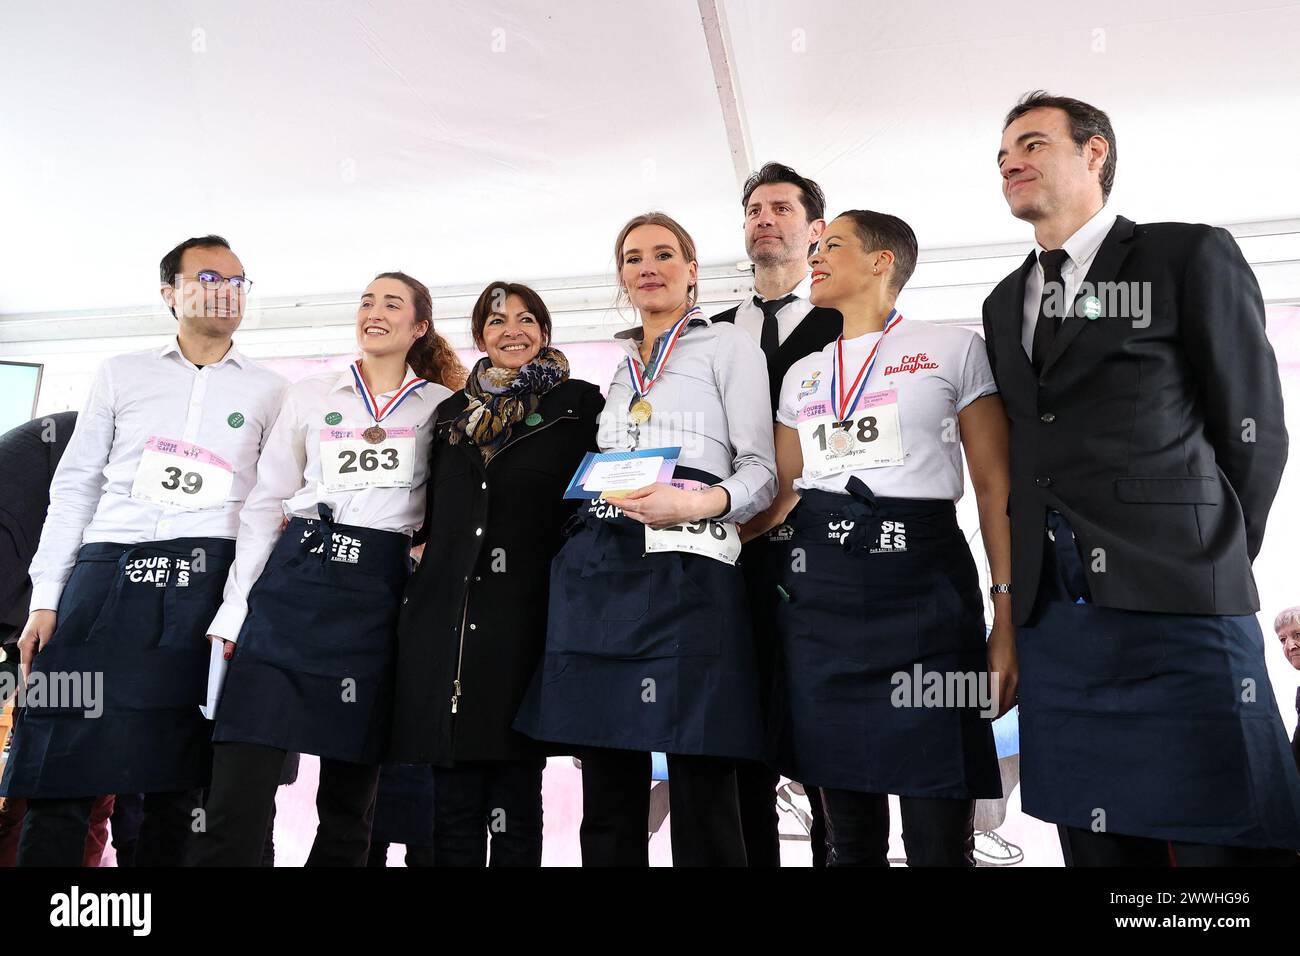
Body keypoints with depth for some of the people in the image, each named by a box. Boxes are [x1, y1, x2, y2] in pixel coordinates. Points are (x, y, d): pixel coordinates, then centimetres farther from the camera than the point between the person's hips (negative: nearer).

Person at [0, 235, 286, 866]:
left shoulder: (270, 392, 12)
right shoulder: (122, 374, 15)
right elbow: (74, 488, 12)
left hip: (206, 586, -1)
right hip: (105, 576, 1)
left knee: (174, 788, 4)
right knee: (62, 778, -1)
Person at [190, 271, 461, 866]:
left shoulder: (444, 406, 10)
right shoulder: (310, 395, 13)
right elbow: (266, 503, 10)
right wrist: (235, 606, 4)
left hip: (380, 596, 0)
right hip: (294, 582, 1)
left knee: (349, 796, 7)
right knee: (239, 791, -7)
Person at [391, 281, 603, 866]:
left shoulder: (580, 404, 6)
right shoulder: (452, 413, 19)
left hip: (524, 619, -3)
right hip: (444, 616, 4)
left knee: (516, 794, 3)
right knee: (452, 798, 8)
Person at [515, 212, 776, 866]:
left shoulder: (729, 346, 9)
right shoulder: (617, 366, 26)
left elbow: (761, 468, 0)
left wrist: (698, 503, -18)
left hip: (686, 572, -5)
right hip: (596, 575, 6)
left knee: (701, 799, -6)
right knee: (608, 797, 8)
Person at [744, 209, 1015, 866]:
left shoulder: (954, 350, 5)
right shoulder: (802, 375, 18)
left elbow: (995, 487, 1)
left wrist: (1007, 620, -7)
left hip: (922, 580, -4)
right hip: (818, 589, 4)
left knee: (938, 839, -2)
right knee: (847, 830, 11)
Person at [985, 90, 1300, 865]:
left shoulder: (1191, 257, 3)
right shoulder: (1004, 304, 18)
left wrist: (1214, 568, 3)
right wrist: (1027, 588, 11)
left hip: (1177, 606, -4)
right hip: (1055, 618, 5)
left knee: (1225, 843, 0)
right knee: (1096, 844, 10)